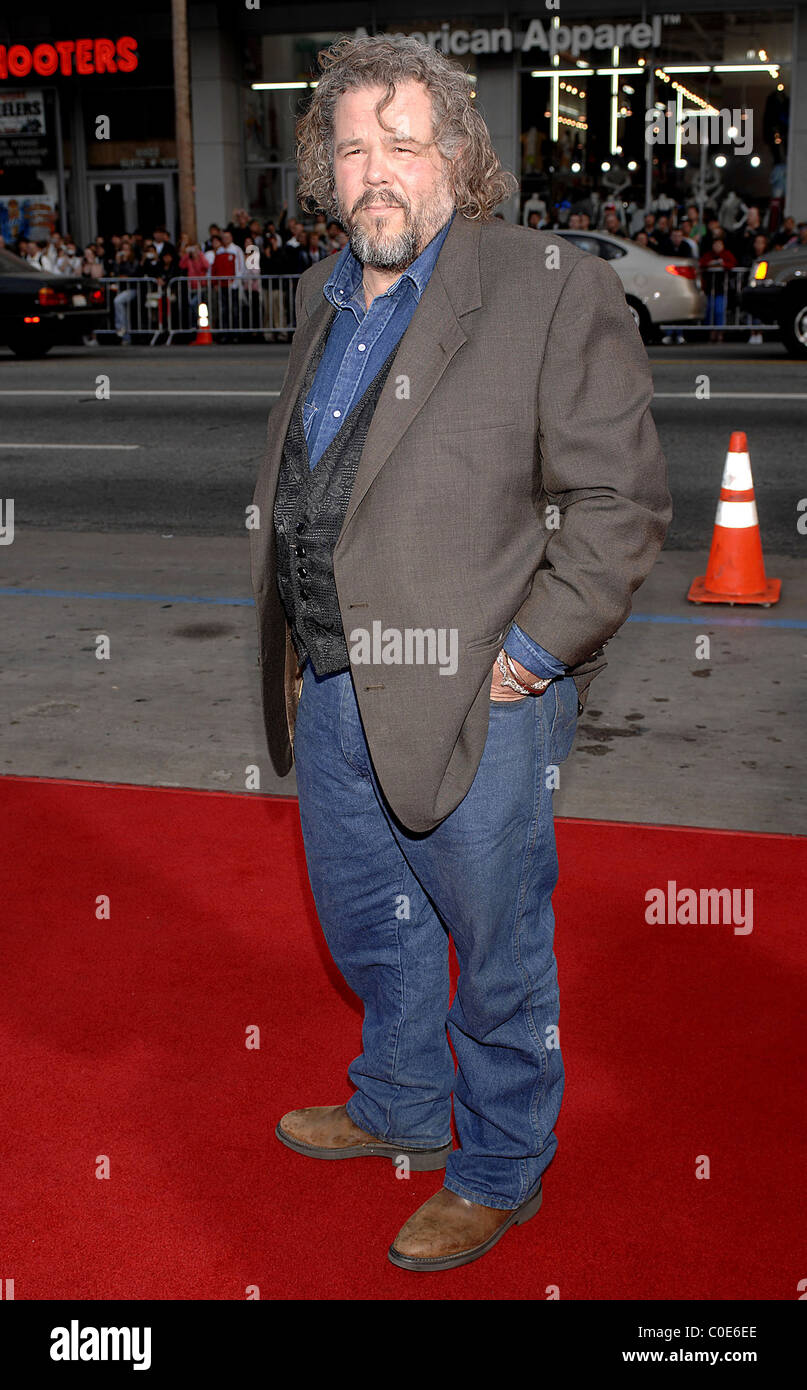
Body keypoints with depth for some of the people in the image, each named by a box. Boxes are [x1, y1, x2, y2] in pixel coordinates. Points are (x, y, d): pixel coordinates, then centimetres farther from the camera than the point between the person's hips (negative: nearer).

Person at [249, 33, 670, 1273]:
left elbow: (622, 498, -14)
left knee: (497, 959, 10)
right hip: (334, 693, 7)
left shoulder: (554, 291, -13)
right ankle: (399, 1110, 48)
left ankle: (501, 1173, 33)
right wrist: (301, 654, 14)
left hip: (475, 705, -7)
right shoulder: (324, 298, 10)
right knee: (367, 929, 24)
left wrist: (528, 649, -17)